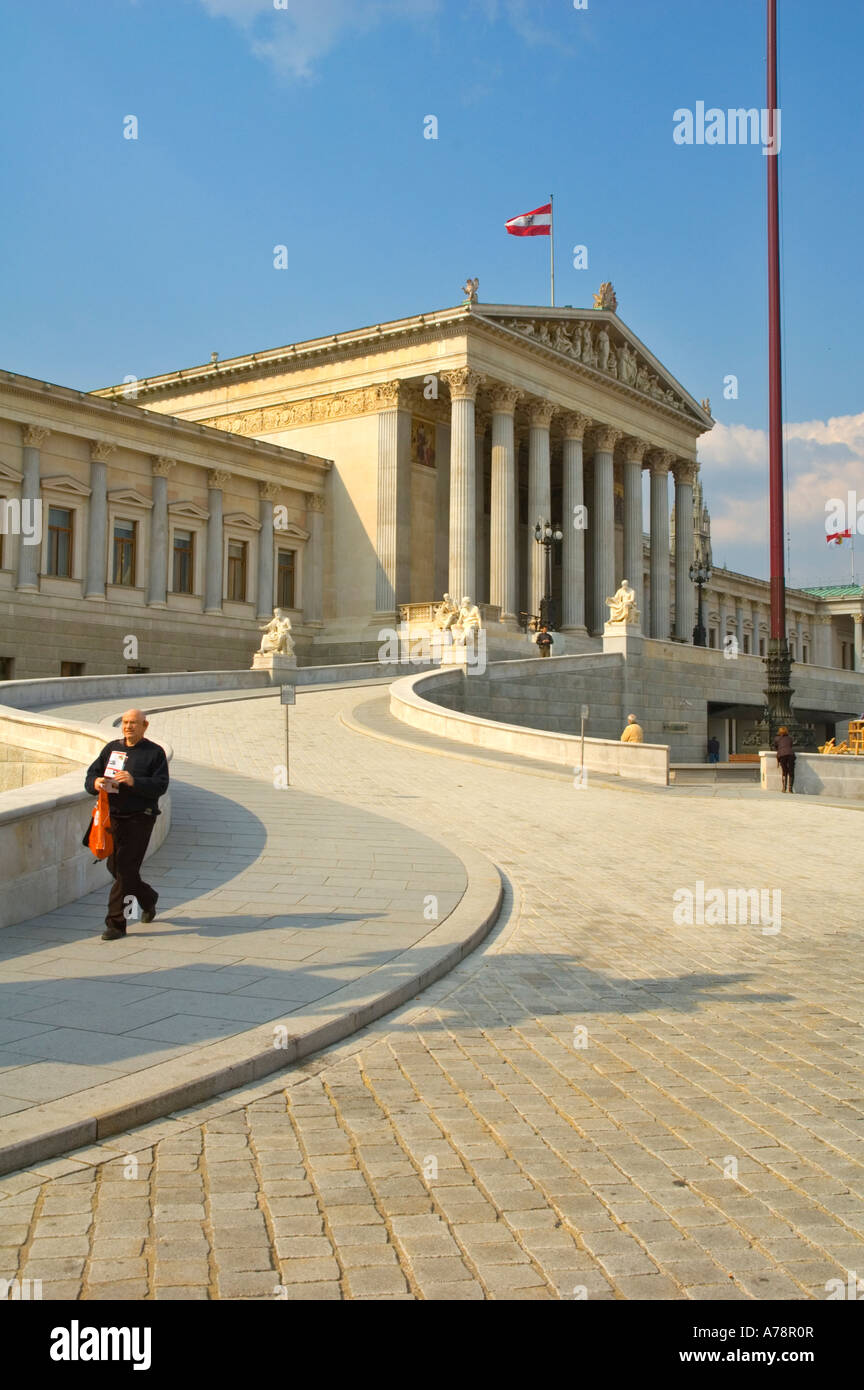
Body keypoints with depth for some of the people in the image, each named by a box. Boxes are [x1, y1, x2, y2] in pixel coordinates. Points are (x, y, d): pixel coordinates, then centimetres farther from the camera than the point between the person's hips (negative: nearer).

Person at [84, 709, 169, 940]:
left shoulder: (154, 752, -1)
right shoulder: (112, 748, 13)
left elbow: (160, 785, -11)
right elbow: (91, 774, 10)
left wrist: (134, 782, -26)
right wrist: (96, 782, -14)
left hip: (140, 818, -6)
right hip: (113, 816, 6)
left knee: (125, 868, -10)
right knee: (115, 867, 12)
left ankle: (116, 923, -6)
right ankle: (148, 899, 38)